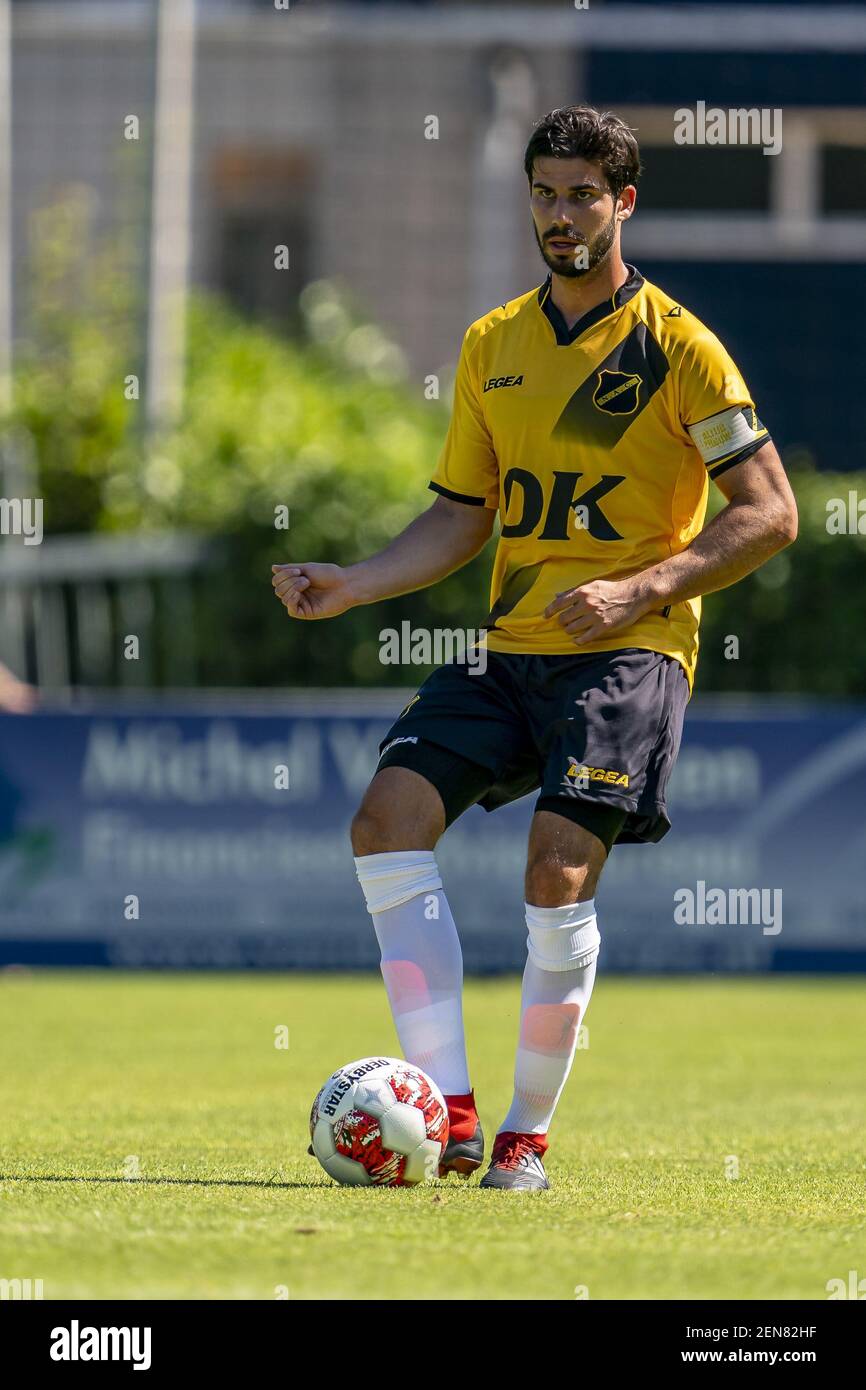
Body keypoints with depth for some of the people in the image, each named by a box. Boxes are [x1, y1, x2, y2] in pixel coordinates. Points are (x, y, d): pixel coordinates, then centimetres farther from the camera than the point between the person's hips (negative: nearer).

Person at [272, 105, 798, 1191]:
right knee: (388, 820, -13)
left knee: (559, 869, -20)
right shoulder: (491, 345, 14)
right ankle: (449, 1114, -15)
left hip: (627, 654, -6)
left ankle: (529, 1134, -4)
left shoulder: (677, 346, -4)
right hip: (510, 650, 6)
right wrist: (356, 584, 3)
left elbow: (769, 513, -6)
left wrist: (640, 589, -17)